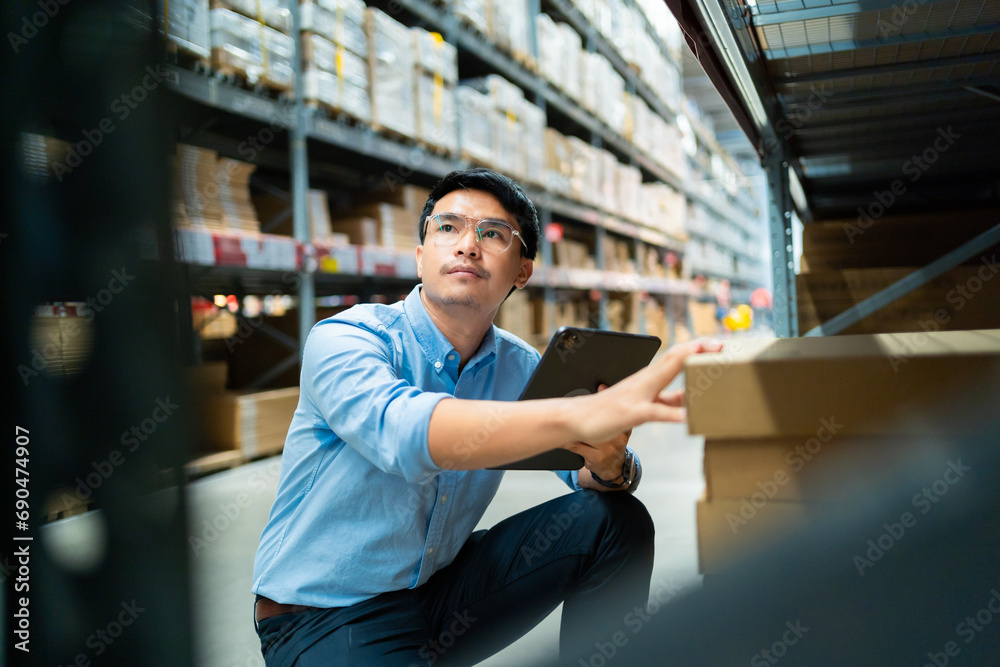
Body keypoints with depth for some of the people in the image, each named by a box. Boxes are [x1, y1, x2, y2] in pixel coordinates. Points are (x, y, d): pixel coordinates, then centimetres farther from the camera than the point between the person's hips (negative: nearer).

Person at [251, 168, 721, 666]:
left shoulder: (518, 367, -1)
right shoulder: (344, 339, -20)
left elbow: (588, 474, 1)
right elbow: (400, 430, -42)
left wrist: (609, 467, -25)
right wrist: (582, 414, -56)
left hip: (442, 586, 6)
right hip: (325, 617, -6)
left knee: (617, 520, -6)